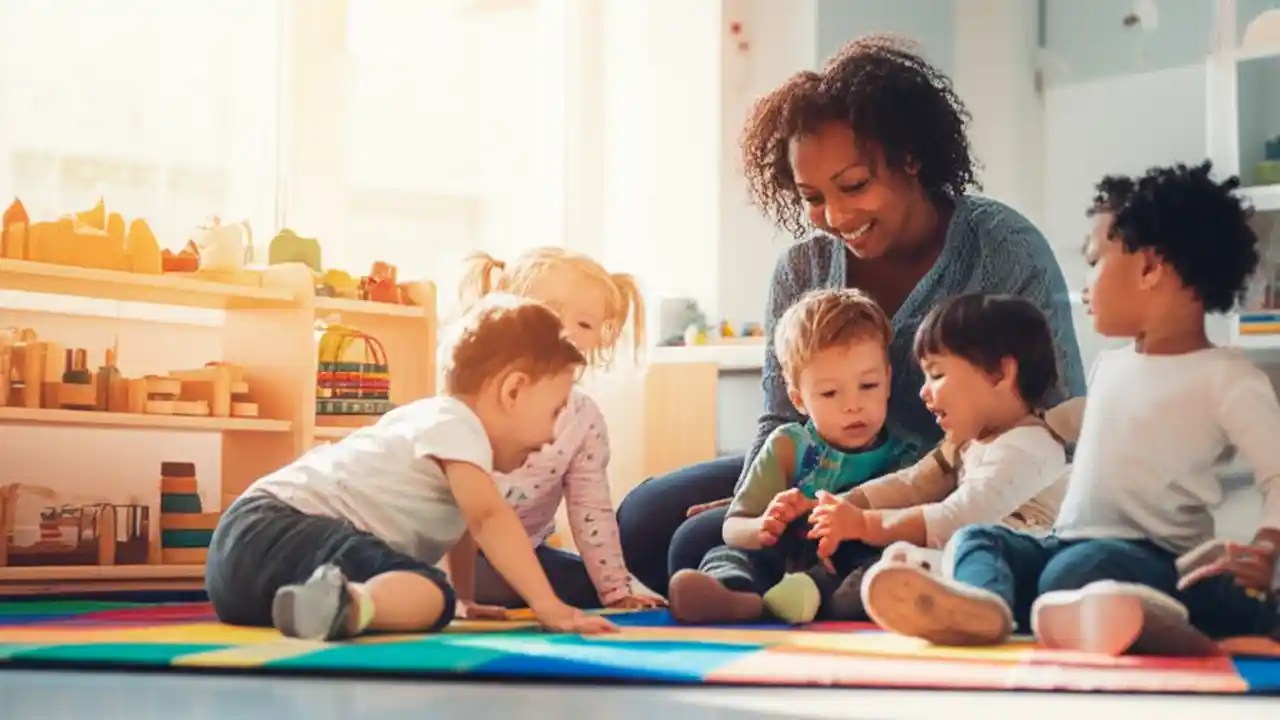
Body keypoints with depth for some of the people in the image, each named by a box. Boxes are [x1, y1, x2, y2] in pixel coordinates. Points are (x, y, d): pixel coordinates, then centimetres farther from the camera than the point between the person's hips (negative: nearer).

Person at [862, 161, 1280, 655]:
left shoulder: (1226, 377, -7)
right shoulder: (1111, 364, 18)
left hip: (1149, 561, -7)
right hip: (1066, 542, 7)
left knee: (1078, 568, -34)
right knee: (978, 537, -17)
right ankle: (982, 603, -46)